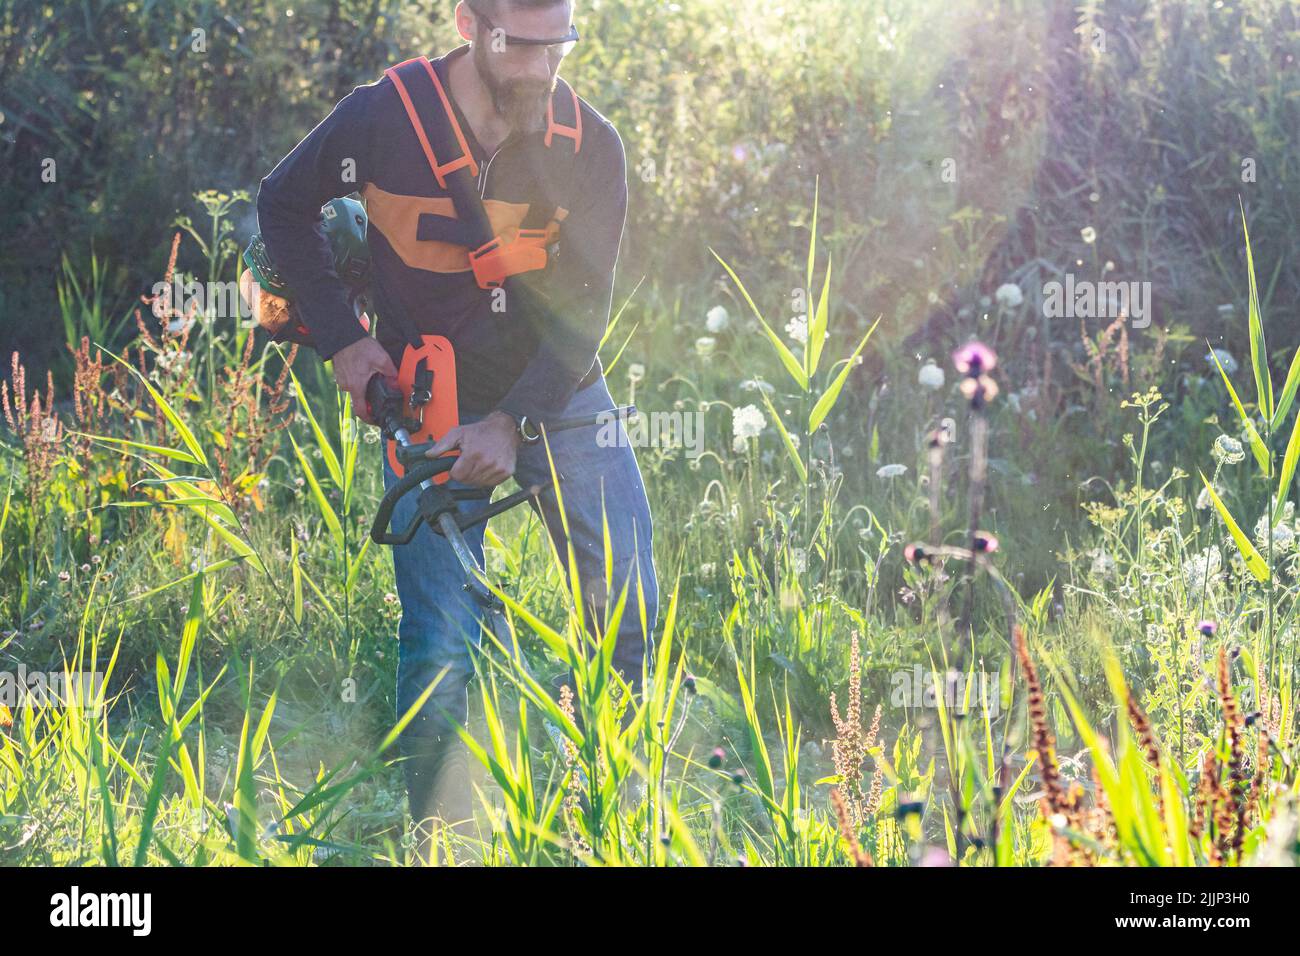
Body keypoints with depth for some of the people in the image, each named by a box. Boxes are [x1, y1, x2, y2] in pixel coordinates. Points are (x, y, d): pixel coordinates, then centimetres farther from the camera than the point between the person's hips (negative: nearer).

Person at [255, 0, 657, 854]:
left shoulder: (590, 146, -11)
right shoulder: (386, 118, -15)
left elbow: (583, 310, -9)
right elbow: (285, 205, 3)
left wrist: (514, 423, -20)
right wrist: (341, 338, -5)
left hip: (561, 396, 2)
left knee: (630, 612, -5)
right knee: (442, 644, -7)